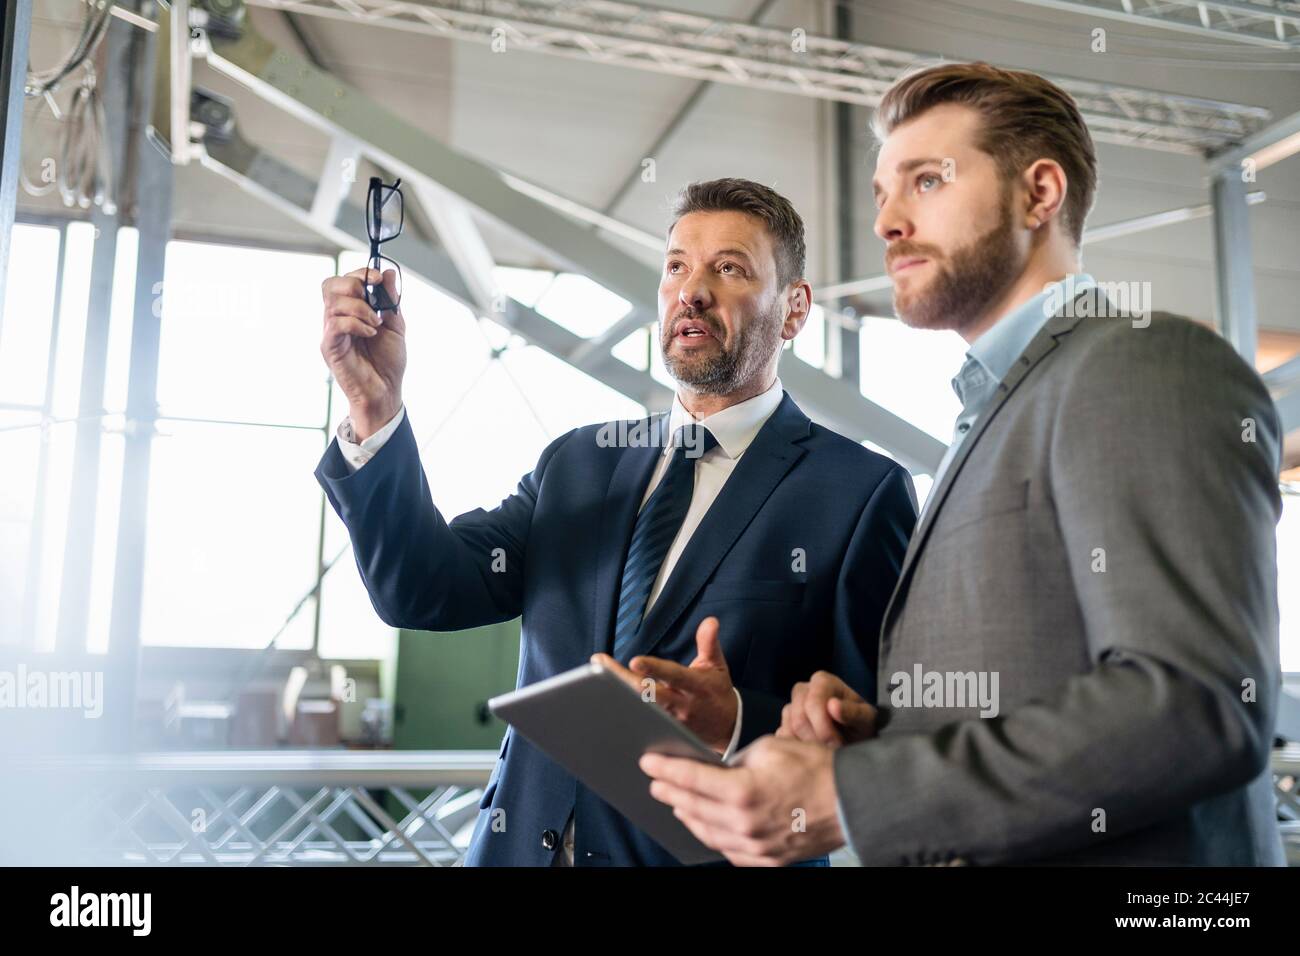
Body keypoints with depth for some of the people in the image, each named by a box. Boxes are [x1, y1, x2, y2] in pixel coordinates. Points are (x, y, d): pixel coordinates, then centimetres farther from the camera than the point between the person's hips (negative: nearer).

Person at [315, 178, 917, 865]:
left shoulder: (862, 492, -9)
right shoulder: (576, 462, 6)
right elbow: (426, 593, -3)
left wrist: (734, 724, -29)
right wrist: (377, 410, -15)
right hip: (523, 842, 4)